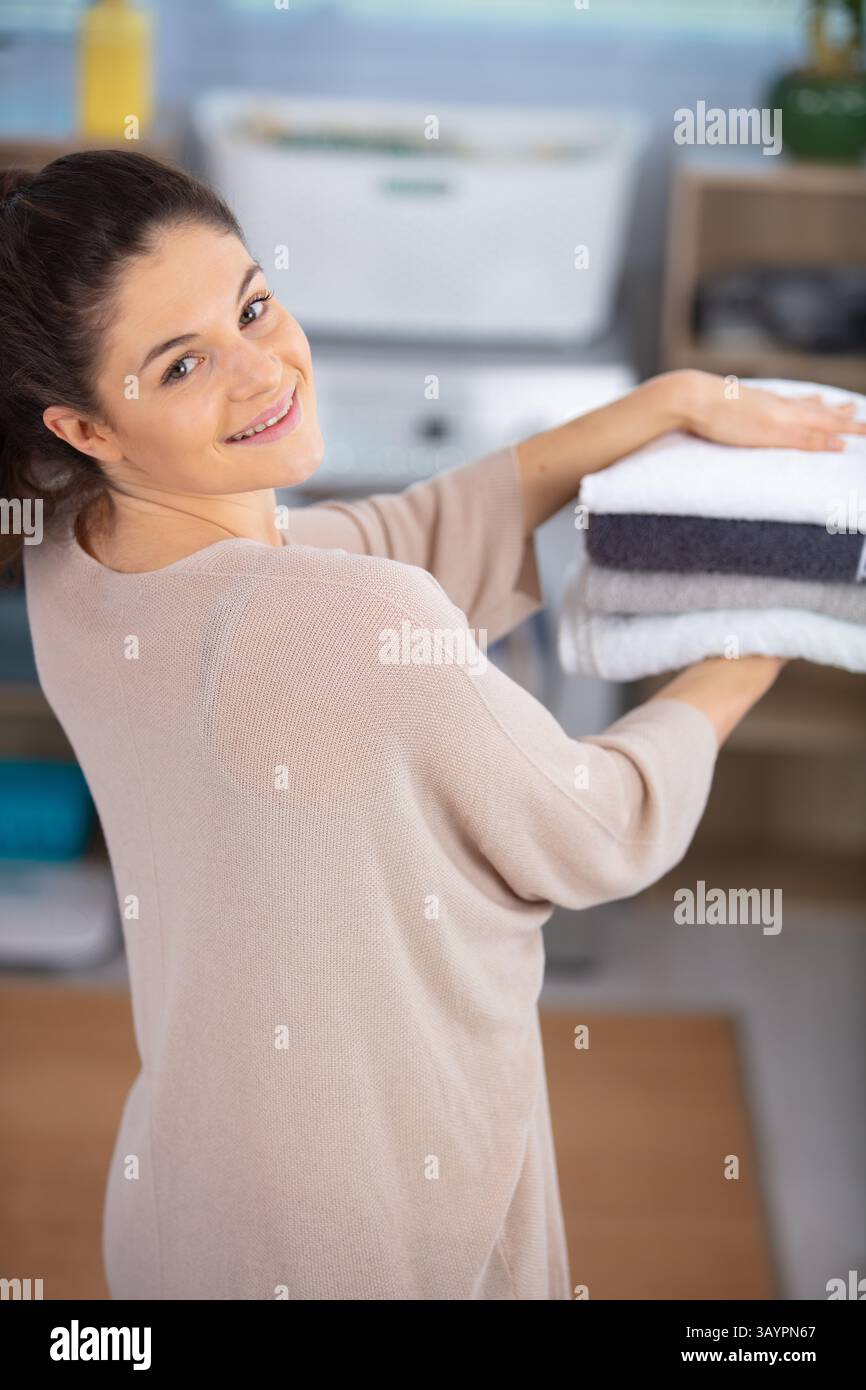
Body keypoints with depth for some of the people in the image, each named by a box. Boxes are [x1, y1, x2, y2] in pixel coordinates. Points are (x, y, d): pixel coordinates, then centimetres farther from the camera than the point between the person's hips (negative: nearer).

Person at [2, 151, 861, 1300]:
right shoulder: (356, 628, -33)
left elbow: (410, 539, -4)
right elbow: (602, 838, -15)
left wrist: (676, 400, -4)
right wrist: (748, 667, 2)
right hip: (373, 1223, -6)